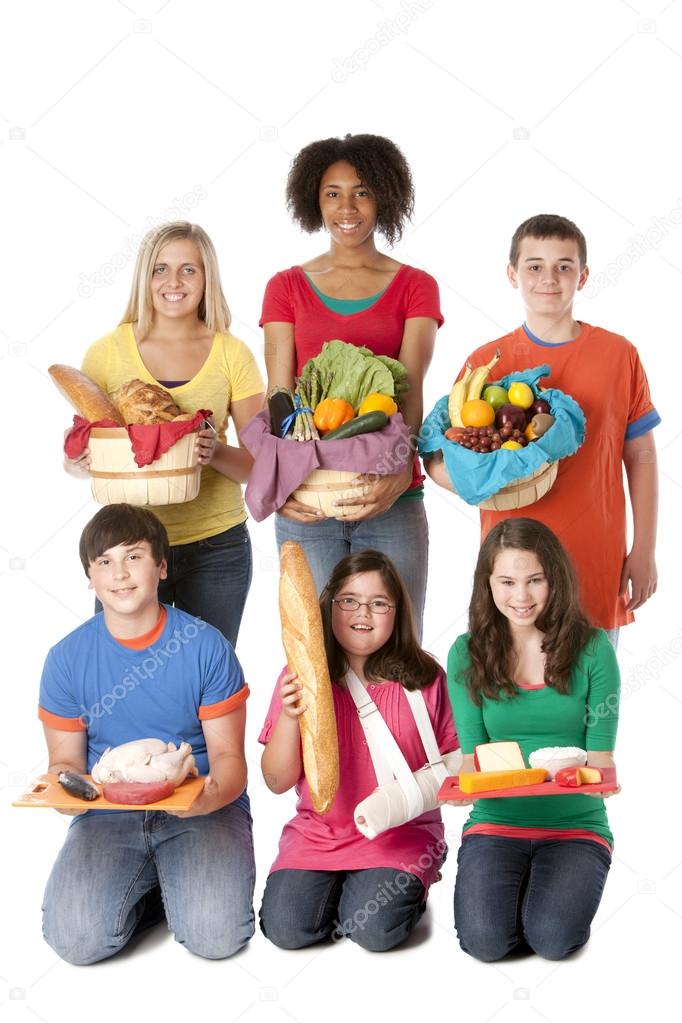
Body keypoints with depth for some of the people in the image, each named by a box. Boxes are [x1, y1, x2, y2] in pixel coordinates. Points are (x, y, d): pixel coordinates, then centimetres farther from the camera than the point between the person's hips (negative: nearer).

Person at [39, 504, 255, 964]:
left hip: (203, 809, -1)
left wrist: (213, 795, -29)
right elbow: (66, 760, 6)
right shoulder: (67, 659, 0)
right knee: (76, 939, -23)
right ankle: (148, 891, 9)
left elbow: (228, 754, -5)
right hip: (107, 815, 2)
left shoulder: (207, 646, -5)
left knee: (216, 936, -26)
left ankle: (183, 885, 9)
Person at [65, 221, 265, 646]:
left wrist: (216, 453, -20)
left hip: (216, 546, 1)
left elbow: (260, 463, 0)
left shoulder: (232, 354, 1)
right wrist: (79, 462, -16)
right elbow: (78, 453, 6)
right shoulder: (108, 352, 0)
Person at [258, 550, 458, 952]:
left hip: (401, 833, -1)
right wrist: (289, 716, -18)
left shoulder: (425, 678, -2)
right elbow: (278, 781, -2)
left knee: (377, 929, -24)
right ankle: (334, 888, 13)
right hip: (318, 833, 2)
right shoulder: (301, 677, -1)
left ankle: (403, 887, 9)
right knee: (286, 926, -19)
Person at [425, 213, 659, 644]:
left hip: (597, 560, 0)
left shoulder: (619, 355, 1)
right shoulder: (486, 362, 1)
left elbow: (641, 459, 6)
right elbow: (437, 458, 0)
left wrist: (644, 551, 4)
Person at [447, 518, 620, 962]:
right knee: (485, 938, -23)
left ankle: (561, 883, 10)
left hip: (577, 824, -1)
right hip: (497, 822, 1)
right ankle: (515, 884, 11)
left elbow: (600, 751, -3)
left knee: (552, 938, -25)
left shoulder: (592, 648, -3)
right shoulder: (467, 654, 1)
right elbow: (473, 752, 1)